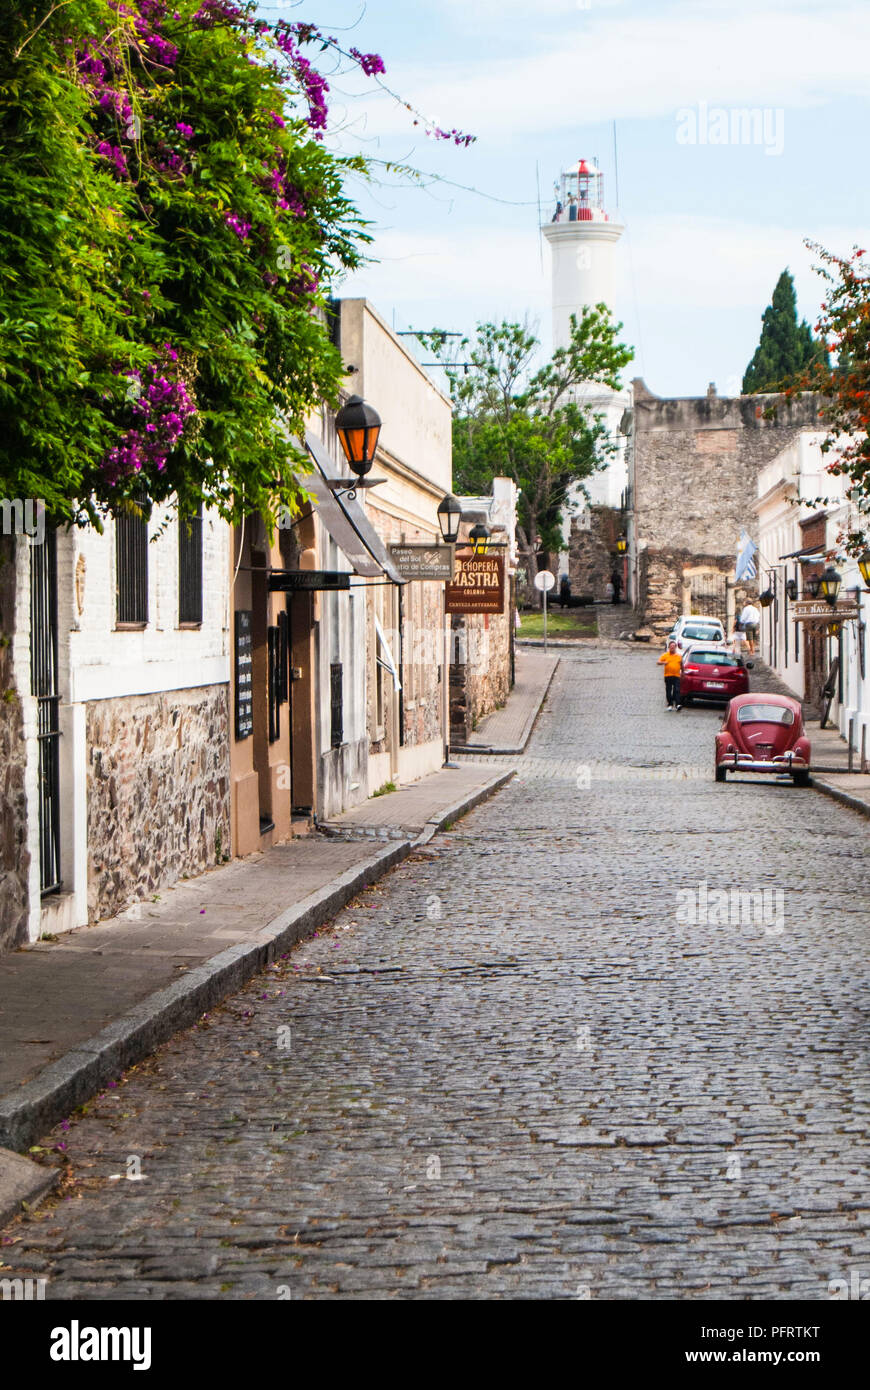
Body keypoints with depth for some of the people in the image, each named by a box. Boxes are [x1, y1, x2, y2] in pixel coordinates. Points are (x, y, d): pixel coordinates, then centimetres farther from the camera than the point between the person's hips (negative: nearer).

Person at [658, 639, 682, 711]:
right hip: (668, 676, 0)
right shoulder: (665, 655, 6)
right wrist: (664, 662, -22)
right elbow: (659, 662, -2)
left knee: (677, 690, -11)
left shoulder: (678, 656, 12)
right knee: (668, 691, 3)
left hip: (676, 676, 0)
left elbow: (681, 665, 21)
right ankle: (670, 704, 11)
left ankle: (677, 704, -16)